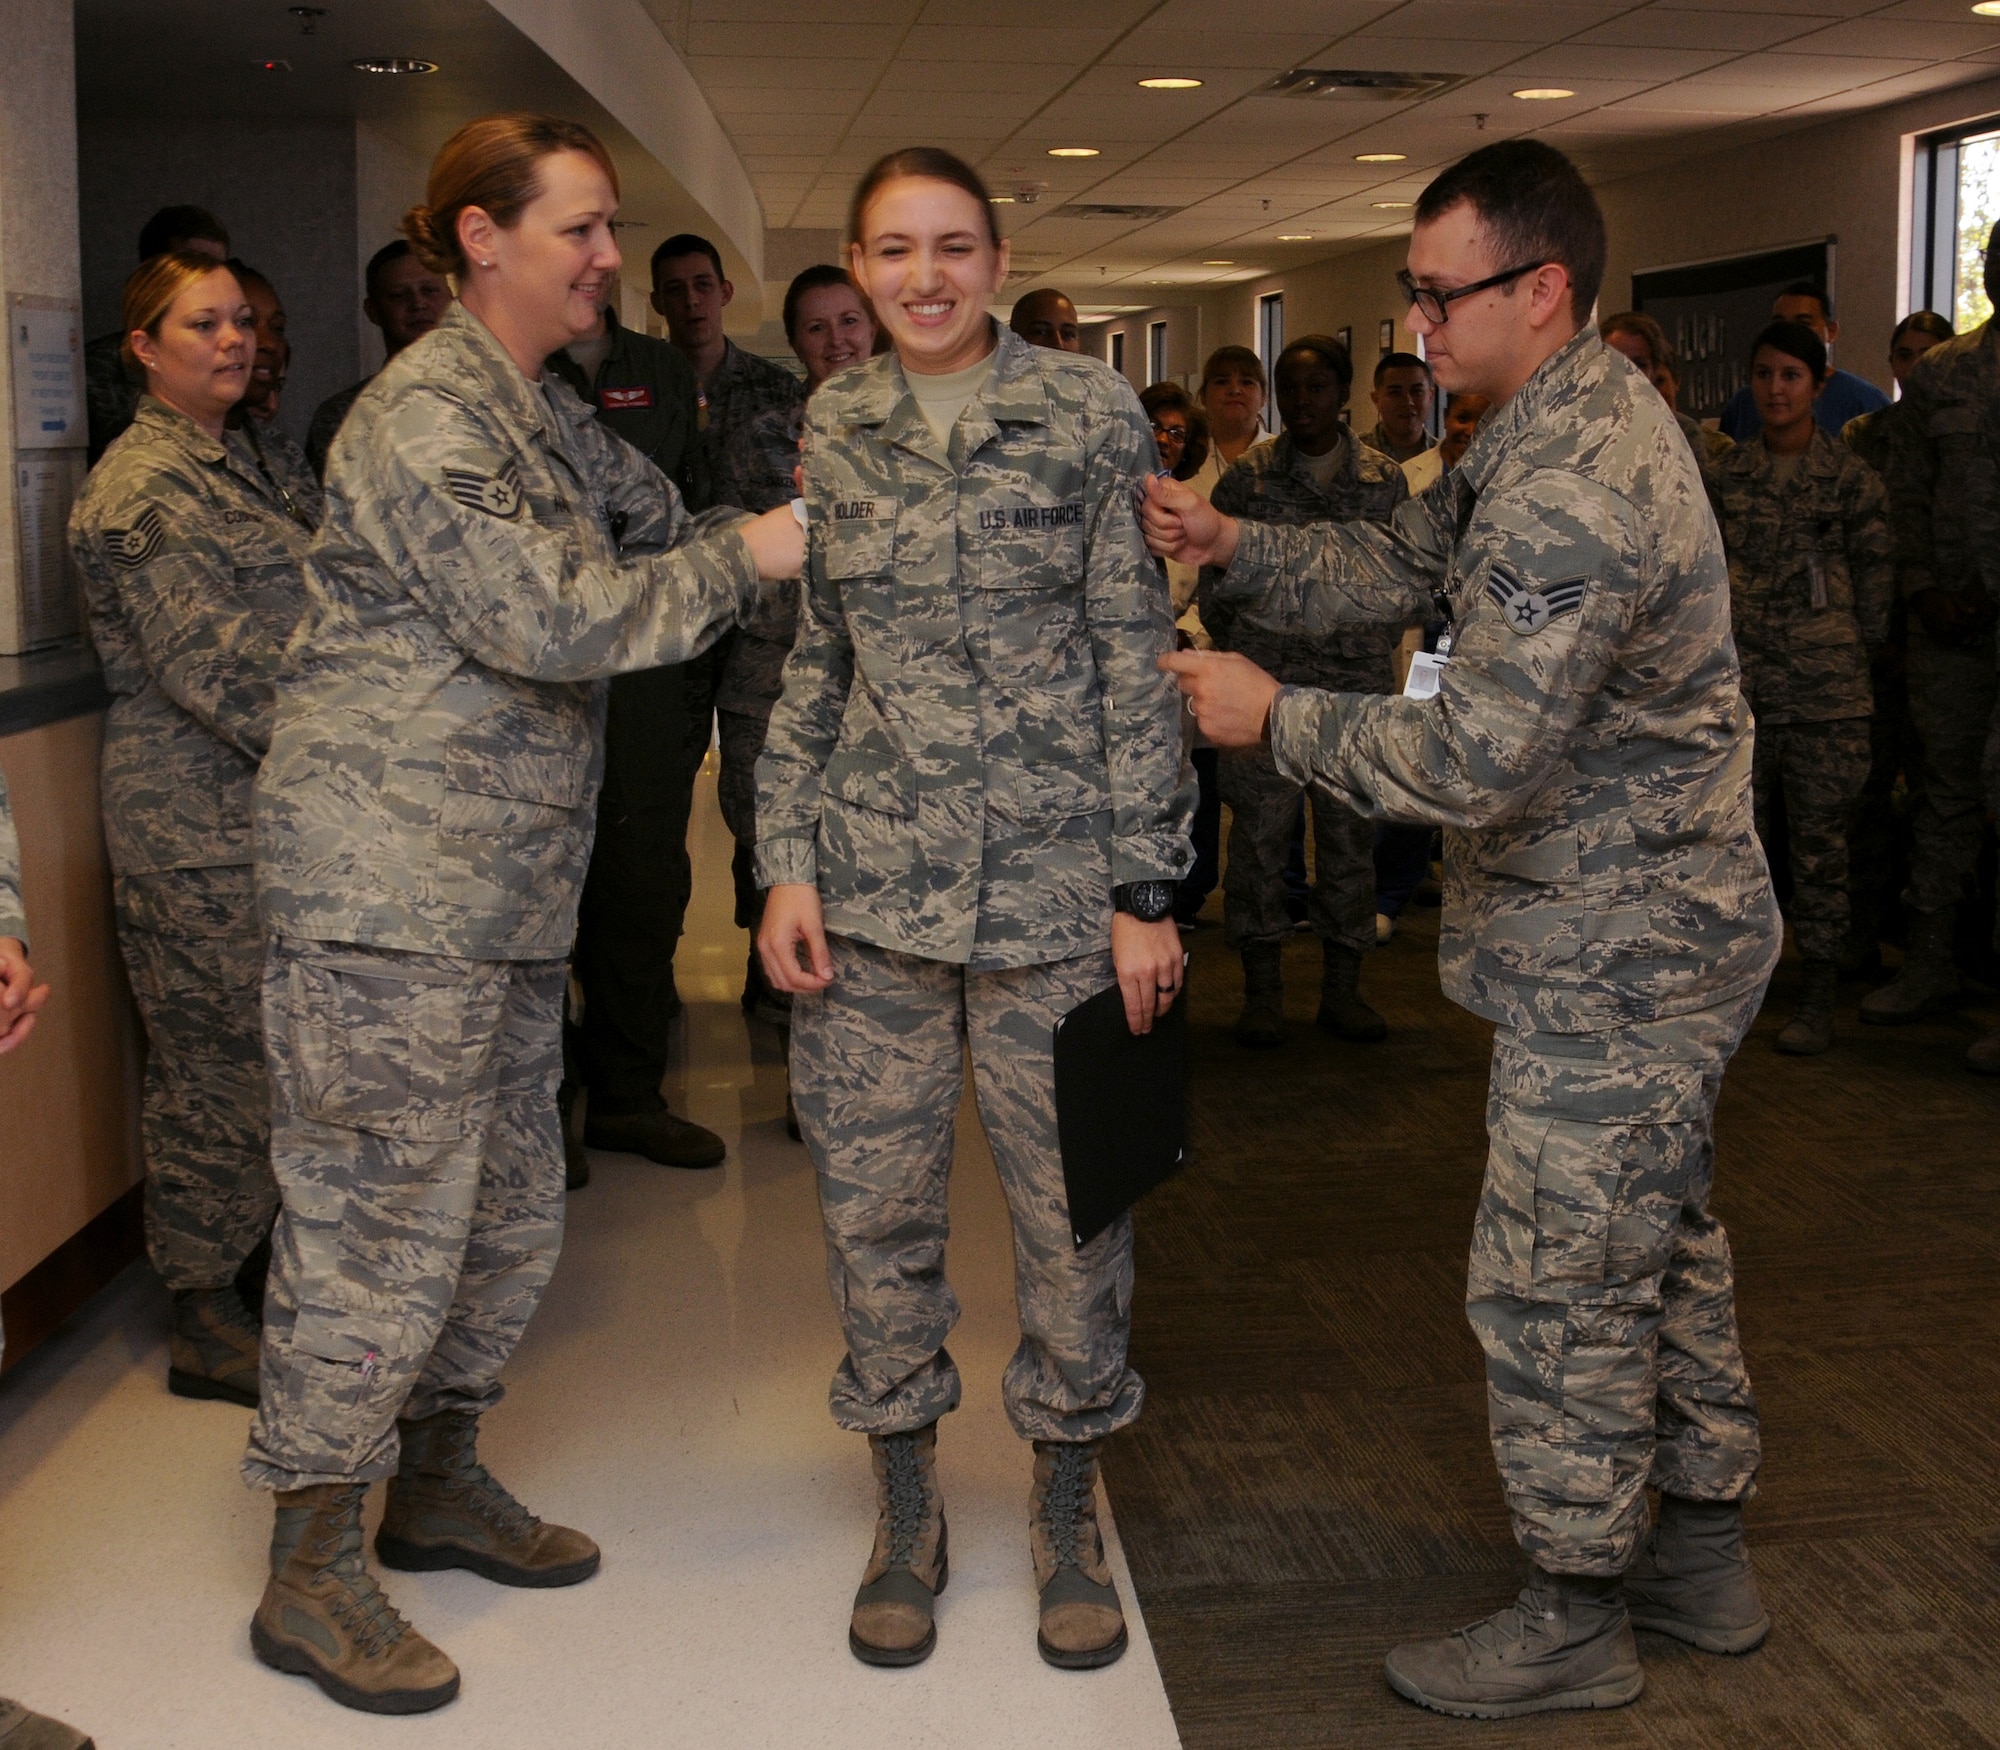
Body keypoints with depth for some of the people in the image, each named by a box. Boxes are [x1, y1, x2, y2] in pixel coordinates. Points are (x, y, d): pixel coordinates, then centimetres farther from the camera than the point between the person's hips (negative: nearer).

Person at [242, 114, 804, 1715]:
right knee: (381, 1223, -3)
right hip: (388, 885, -9)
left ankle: (439, 1483, 33)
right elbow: (549, 619, -21)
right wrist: (746, 561, -12)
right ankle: (309, 1574, 10)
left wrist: (787, 524, 2)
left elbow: (662, 530, 19)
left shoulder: (547, 414, 17)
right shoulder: (425, 415, -13)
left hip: (505, 892, 10)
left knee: (509, 1215, 16)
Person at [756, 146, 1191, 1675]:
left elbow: (1137, 660, -3)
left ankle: (1066, 1514, 27)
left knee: (1076, 1207, 7)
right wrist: (786, 865, 4)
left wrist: (1145, 888, -6)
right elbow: (810, 663, 12)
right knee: (876, 1207, 8)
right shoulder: (830, 432, 7)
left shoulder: (1091, 414, -2)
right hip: (874, 885, 3)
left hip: (1054, 888, -2)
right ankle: (907, 1516, 27)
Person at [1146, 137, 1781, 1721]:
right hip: (1665, 933, 11)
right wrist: (1234, 547, -1)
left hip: (1607, 961, -11)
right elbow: (1409, 564, 13)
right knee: (1661, 1245, 20)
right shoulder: (1576, 418, 8)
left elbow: (1476, 761, -28)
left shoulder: (1570, 495, -27)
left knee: (1553, 1286, 1)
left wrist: (1278, 717, -16)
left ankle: (1575, 1618, 18)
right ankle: (1704, 1554, 35)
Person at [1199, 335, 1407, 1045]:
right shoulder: (1246, 478, 3)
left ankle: (1342, 986, 16)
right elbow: (1214, 576, 7)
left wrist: (1374, 642, 4)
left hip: (1358, 683, 1)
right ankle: (1261, 989, 7)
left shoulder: (1384, 479, 6)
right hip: (1266, 681, -1)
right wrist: (1242, 648, 2)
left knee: (1351, 832, 5)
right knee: (1259, 829, -2)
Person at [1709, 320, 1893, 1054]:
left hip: (1826, 689, -2)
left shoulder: (1850, 477, 1)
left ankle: (1818, 999, 11)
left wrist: (1859, 657, 1)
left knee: (1820, 842, 2)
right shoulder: (1728, 474, 9)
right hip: (1741, 685, 3)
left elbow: (1876, 580, 4)